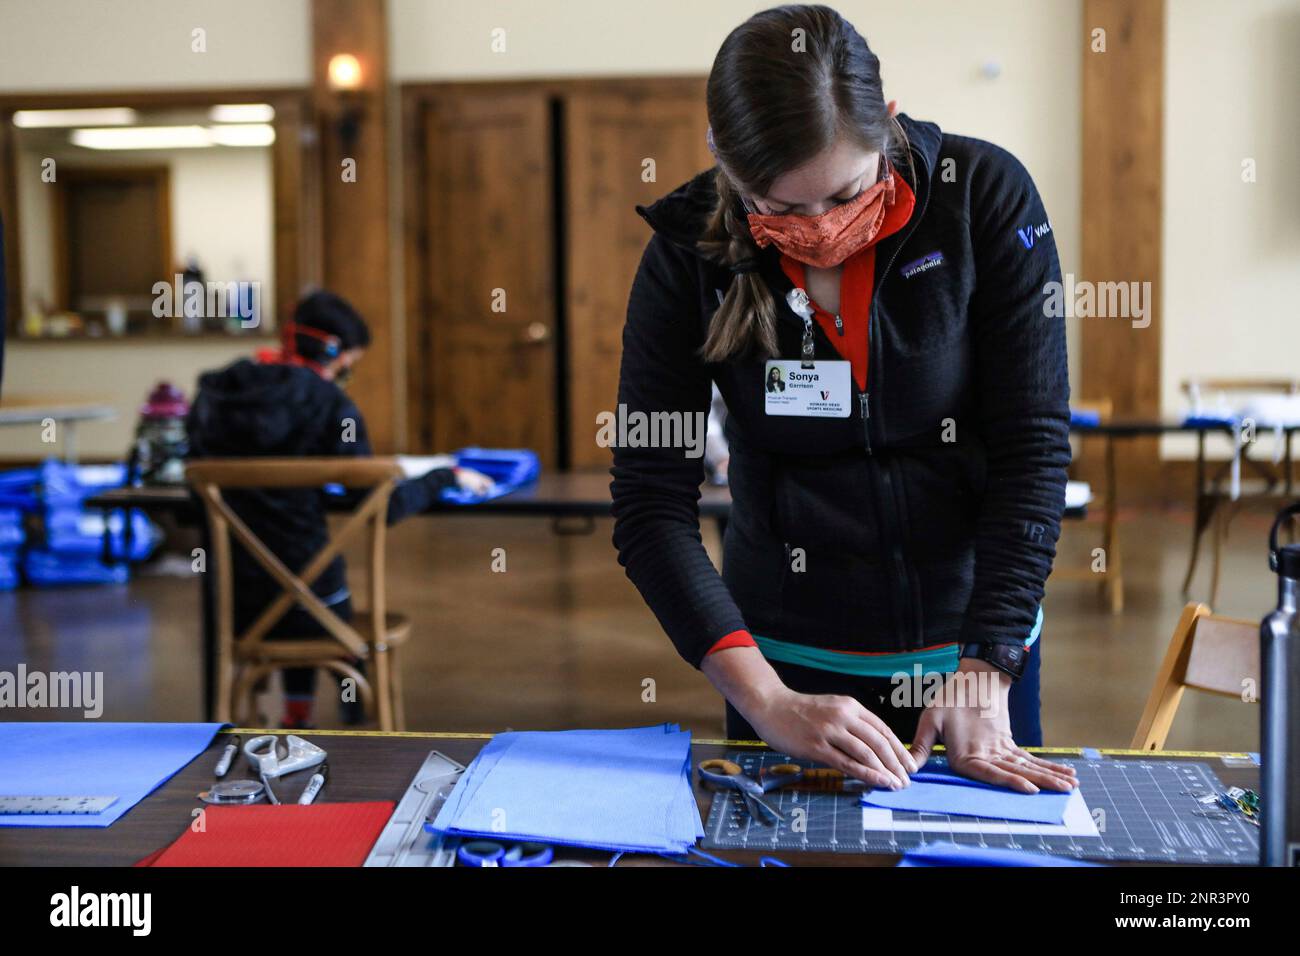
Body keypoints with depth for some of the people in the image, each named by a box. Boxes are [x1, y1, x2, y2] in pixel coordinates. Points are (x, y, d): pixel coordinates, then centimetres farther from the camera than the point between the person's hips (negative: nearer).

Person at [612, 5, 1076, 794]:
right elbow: (651, 505, -16)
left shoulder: (986, 196, -14)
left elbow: (1034, 448, -14)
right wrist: (770, 705, -24)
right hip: (792, 664, 0)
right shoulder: (692, 253, -14)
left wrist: (986, 672, -20)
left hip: (975, 643, 0)